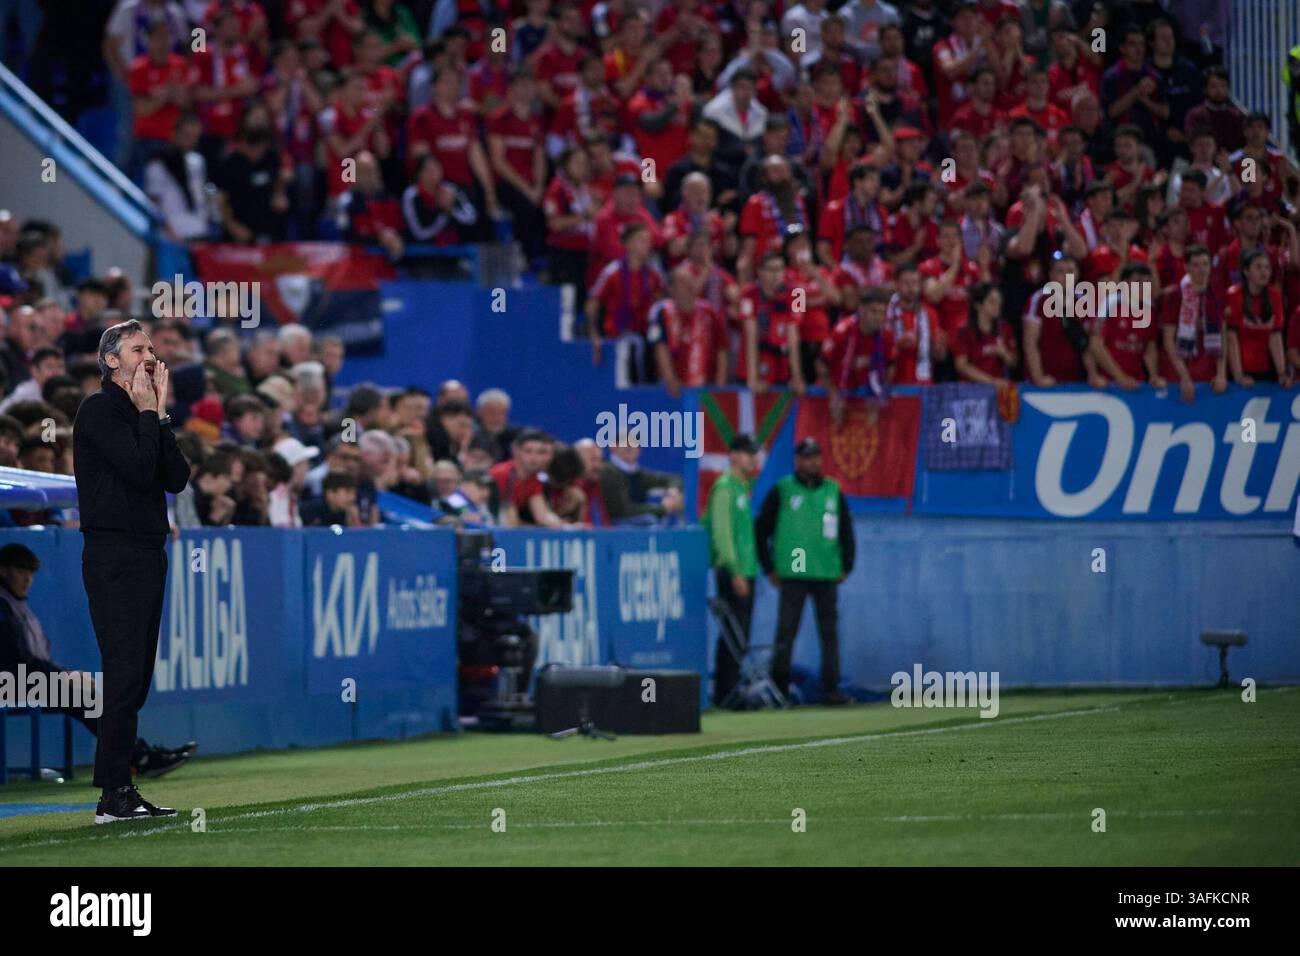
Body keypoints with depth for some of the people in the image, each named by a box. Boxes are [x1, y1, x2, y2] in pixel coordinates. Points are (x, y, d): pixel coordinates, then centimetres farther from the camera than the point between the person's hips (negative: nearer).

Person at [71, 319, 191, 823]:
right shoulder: (100, 410, -6)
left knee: (136, 676, 7)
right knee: (124, 674, -14)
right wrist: (149, 413, -6)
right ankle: (114, 795, -16)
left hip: (147, 553, 9)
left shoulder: (141, 414, 18)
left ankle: (118, 790, 8)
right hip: (114, 558, -9)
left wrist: (160, 414, 3)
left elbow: (176, 479, 8)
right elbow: (139, 470, -18)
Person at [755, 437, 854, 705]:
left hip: (827, 574, 3)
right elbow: (761, 530, 5)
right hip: (792, 574, -3)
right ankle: (779, 689, 1)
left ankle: (830, 689, 3)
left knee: (829, 632, 1)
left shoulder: (833, 491, 11)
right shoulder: (781, 491, 2)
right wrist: (769, 569, 1)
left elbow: (846, 530, 17)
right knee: (786, 631, -4)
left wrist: (846, 566, 10)